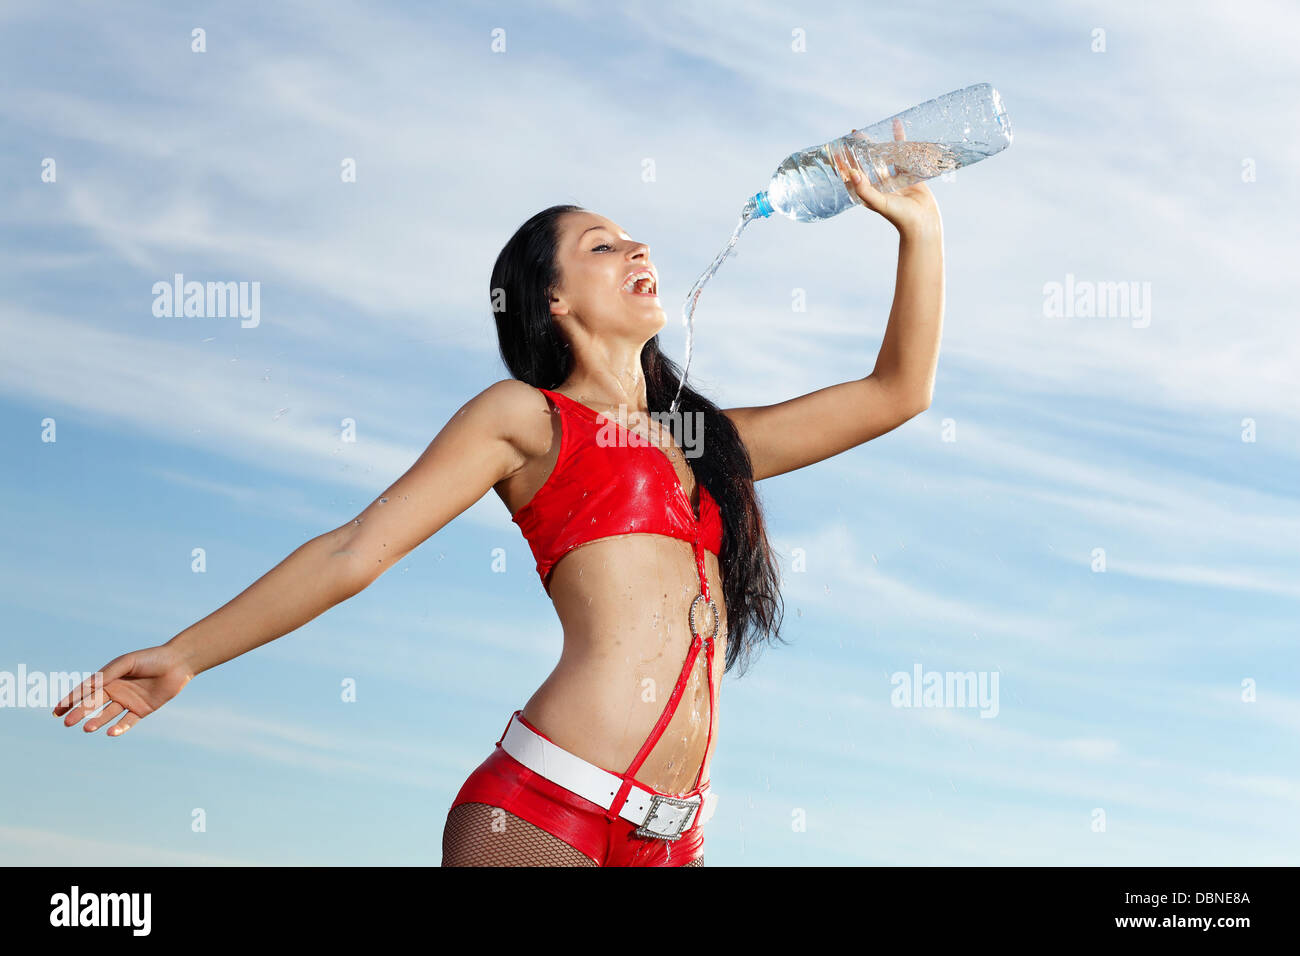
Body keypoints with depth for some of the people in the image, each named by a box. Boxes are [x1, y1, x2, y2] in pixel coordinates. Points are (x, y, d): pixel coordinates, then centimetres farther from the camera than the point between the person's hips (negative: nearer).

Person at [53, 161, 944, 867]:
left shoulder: (706, 438, 23)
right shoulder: (526, 416, 7)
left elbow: (896, 393, 25)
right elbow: (352, 553, 4)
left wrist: (920, 225, 19)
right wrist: (184, 655, 0)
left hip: (670, 837, 5)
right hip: (543, 811, -5)